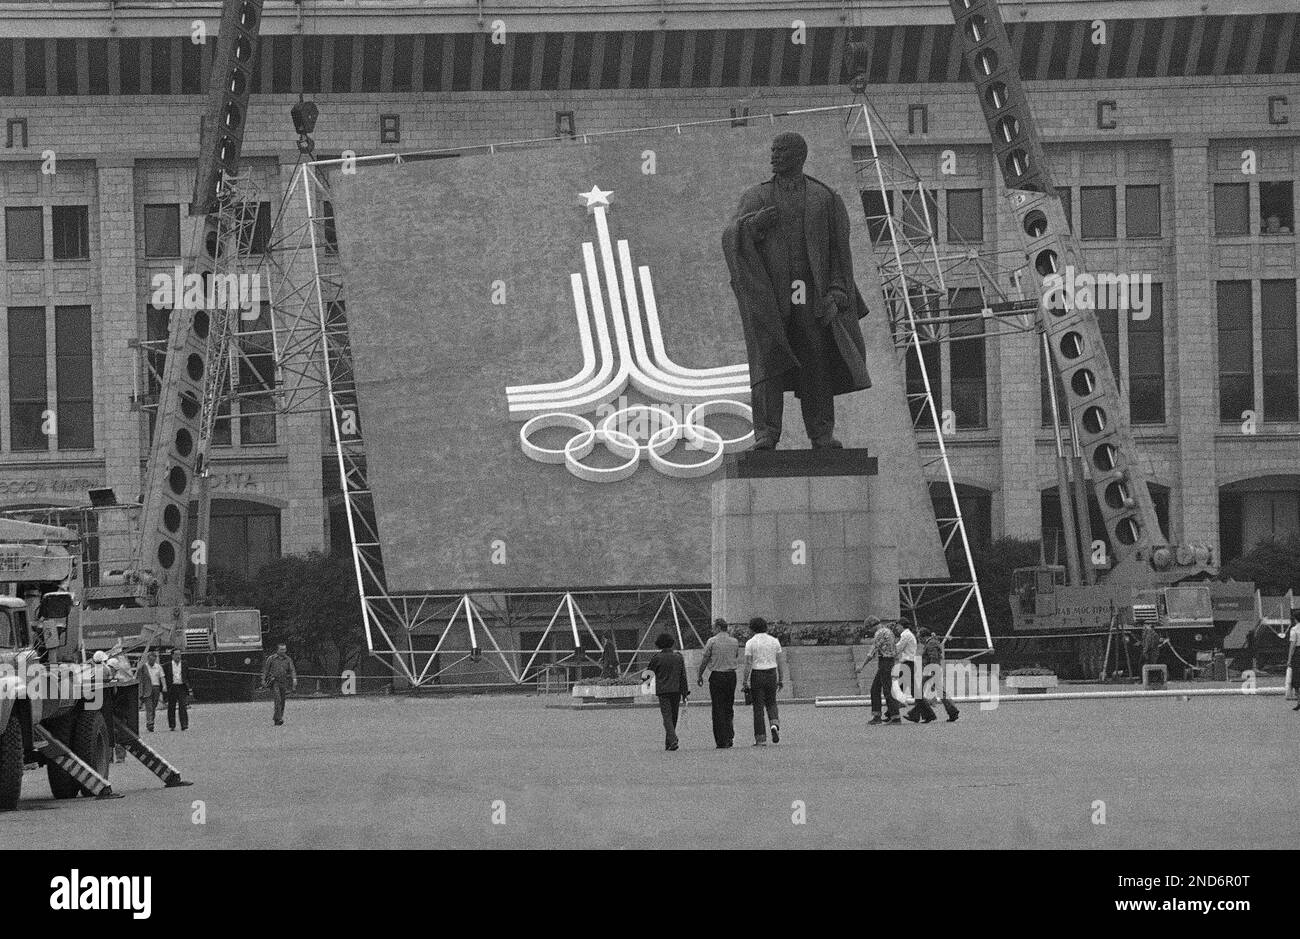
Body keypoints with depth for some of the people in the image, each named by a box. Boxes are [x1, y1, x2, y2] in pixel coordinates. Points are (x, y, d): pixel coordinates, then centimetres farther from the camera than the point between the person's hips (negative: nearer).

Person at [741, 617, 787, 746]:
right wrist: (781, 679, 9)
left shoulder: (750, 643, -7)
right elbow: (780, 661, 4)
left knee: (758, 707, 2)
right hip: (772, 675, 3)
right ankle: (774, 724, -9)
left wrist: (745, 682, -6)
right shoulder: (774, 641, 3)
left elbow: (748, 664, -10)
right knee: (771, 703, 19)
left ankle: (761, 739, 1)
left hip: (757, 676, -3)